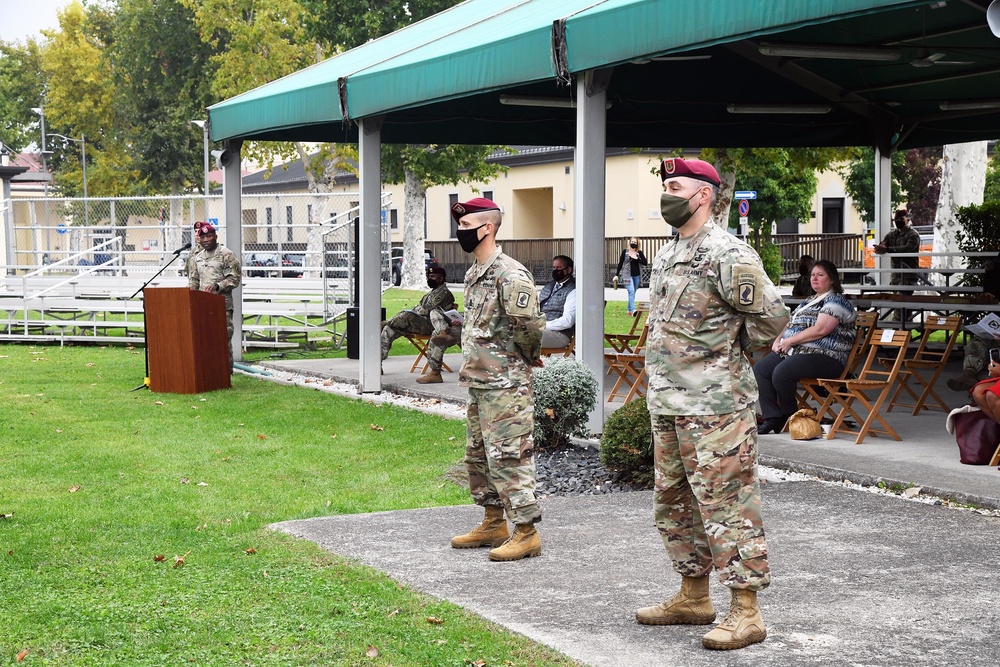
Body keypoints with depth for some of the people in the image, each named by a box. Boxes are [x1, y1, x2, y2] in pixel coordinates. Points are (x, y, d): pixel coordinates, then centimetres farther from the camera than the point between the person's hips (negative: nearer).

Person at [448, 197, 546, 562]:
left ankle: (526, 533, -1)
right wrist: (473, 366, 16)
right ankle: (493, 524, 28)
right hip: (477, 382, 10)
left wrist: (523, 359, -7)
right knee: (478, 455, 17)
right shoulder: (473, 274, 13)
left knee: (508, 458, -8)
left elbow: (530, 326, -23)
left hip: (506, 385, -10)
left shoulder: (510, 276, -18)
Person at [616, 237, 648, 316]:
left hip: (637, 276, 3)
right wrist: (617, 274, 3)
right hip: (628, 275, -3)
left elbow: (645, 262, -3)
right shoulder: (625, 252, 1)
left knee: (633, 293, 9)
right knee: (631, 291, -17)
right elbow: (620, 263, 5)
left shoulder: (639, 253, 4)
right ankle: (633, 310, -25)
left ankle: (629, 309, 20)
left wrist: (636, 258, -15)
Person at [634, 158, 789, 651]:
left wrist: (726, 339, 0)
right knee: (674, 503, 17)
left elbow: (772, 318, -13)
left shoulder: (727, 254, -14)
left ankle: (745, 613, -1)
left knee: (727, 506, -6)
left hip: (714, 406, -10)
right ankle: (693, 597, 29)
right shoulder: (665, 255, 14)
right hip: (666, 406, 10)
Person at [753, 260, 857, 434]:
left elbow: (820, 330, -18)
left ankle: (789, 416, -8)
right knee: (760, 369, -11)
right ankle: (772, 418, -14)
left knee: (781, 372, -32)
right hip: (794, 352, 10)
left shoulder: (835, 301, -5)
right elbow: (791, 324, 26)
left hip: (824, 356, -10)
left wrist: (789, 341, -15)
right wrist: (778, 340, 5)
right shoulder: (810, 301, 25)